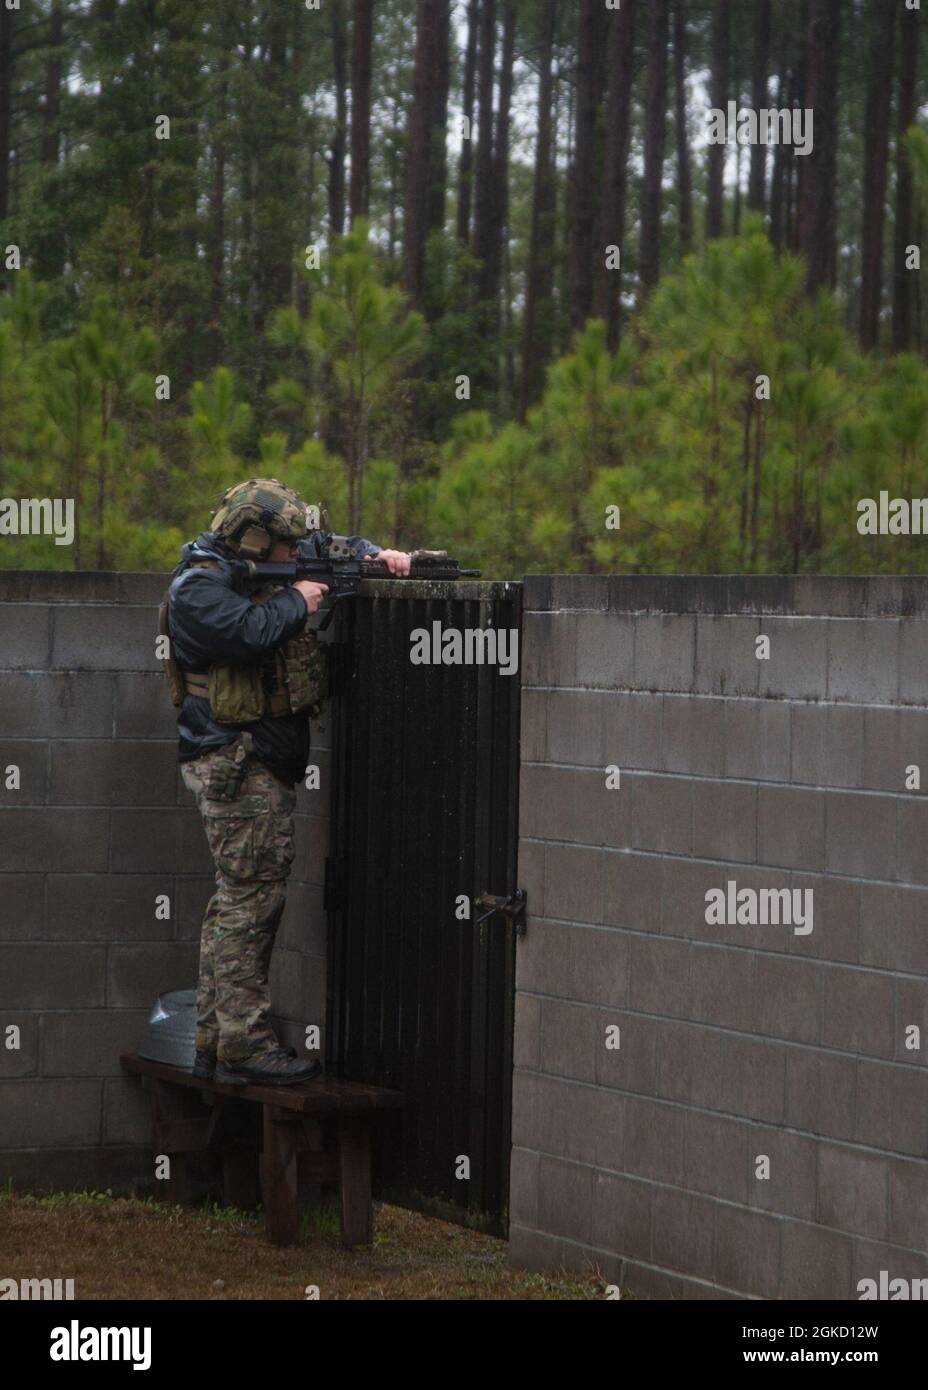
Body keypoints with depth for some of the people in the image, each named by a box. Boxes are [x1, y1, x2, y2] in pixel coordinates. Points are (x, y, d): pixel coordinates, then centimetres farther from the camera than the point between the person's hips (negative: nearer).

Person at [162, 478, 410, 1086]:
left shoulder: (259, 569, 14)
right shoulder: (199, 587, -13)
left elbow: (324, 545, 30)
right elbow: (249, 632, -30)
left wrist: (374, 554, 12)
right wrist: (297, 603, -13)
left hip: (268, 760, 10)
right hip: (236, 764, -10)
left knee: (242, 900, 11)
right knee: (251, 900, -11)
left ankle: (216, 1038, 15)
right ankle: (245, 1043, -10)